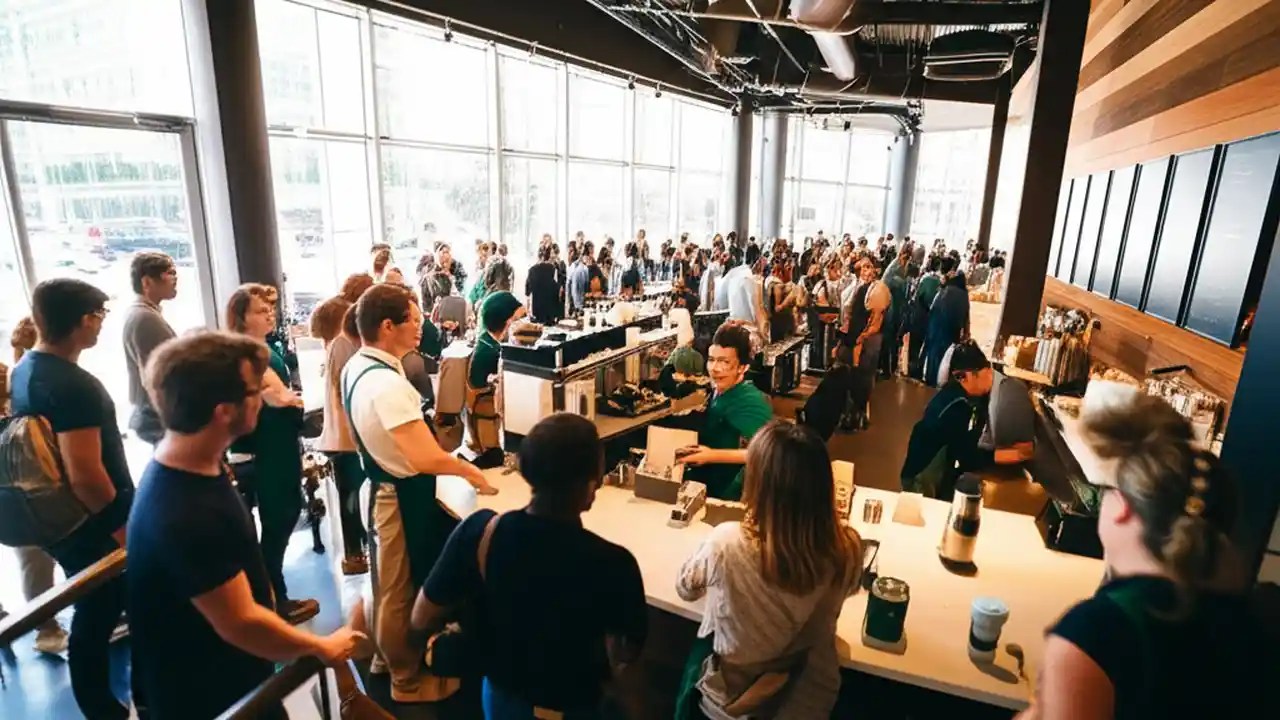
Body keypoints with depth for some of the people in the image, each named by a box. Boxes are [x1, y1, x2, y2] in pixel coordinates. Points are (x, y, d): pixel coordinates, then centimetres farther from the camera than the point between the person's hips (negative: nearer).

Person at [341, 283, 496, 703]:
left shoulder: (355, 367, 0)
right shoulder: (386, 383, -31)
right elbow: (426, 459, -35)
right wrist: (470, 472, -20)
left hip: (380, 485, 9)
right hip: (404, 495, -9)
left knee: (388, 582, 27)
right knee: (403, 589, 10)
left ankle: (385, 656, 49)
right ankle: (409, 680, 32)